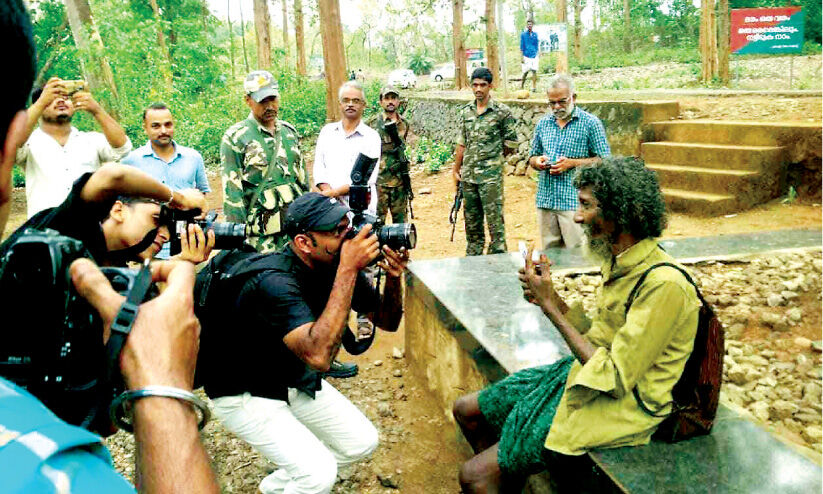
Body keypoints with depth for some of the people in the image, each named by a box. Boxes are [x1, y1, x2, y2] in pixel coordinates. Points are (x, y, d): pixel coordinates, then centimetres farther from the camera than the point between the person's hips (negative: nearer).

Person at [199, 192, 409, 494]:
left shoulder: (338, 264, -11)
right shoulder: (274, 281, -34)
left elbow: (387, 321, -3)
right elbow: (319, 355, -47)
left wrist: (393, 278, -24)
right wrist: (349, 270, -46)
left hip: (294, 378, 8)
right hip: (245, 393, -7)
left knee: (362, 443, 6)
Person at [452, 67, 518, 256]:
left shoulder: (502, 112, -5)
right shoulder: (466, 111, 9)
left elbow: (511, 143, 1)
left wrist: (493, 157, 6)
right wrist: (456, 169, 13)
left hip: (491, 175, -5)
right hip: (468, 175, 5)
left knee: (495, 219, -4)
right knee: (471, 220, 13)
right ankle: (472, 258, 25)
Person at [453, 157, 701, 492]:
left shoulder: (663, 284, -26)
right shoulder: (621, 261, 3)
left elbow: (614, 379, -26)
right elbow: (596, 336, 9)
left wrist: (550, 306, -21)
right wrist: (550, 298, -8)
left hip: (620, 406, -9)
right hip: (584, 375, 9)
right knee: (467, 409, 13)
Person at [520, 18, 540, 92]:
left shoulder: (535, 34, 10)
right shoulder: (523, 34, 2)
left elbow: (537, 45, 16)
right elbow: (521, 46, 1)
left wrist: (538, 55, 12)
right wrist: (522, 57, -5)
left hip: (534, 56, 2)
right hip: (527, 56, -2)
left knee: (534, 71, -3)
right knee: (526, 72, -3)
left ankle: (534, 87, 1)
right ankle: (521, 87, 12)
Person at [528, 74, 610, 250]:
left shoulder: (590, 123, -1)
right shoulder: (543, 124, 13)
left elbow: (604, 161, -4)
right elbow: (532, 157, 21)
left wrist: (572, 163, -14)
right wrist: (537, 161, -3)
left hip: (575, 201, -4)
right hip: (545, 200, 5)